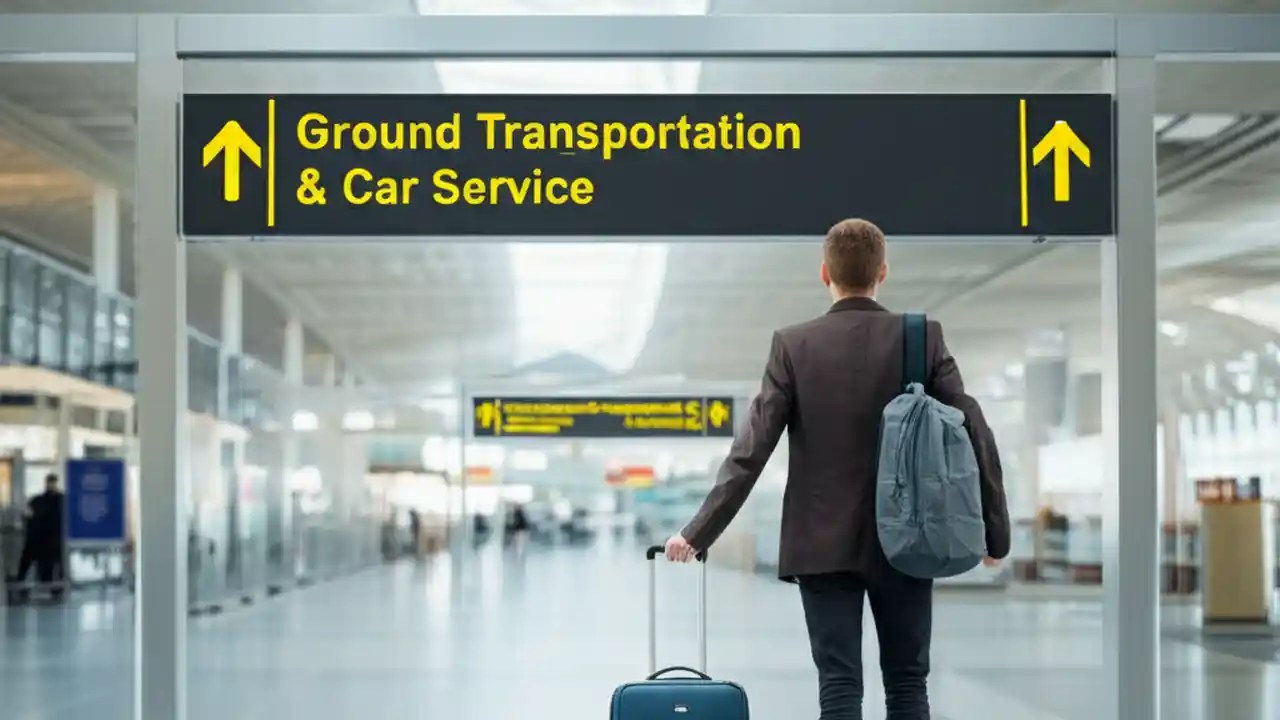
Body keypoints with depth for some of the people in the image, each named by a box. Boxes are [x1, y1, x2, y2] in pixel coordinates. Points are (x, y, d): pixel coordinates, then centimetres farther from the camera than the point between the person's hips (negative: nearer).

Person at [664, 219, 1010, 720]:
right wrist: (996, 532, 4)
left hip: (824, 543, -1)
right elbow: (974, 435, -6)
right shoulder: (924, 338, -4)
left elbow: (751, 449, -9)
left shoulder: (794, 345, -6)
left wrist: (699, 533, -4)